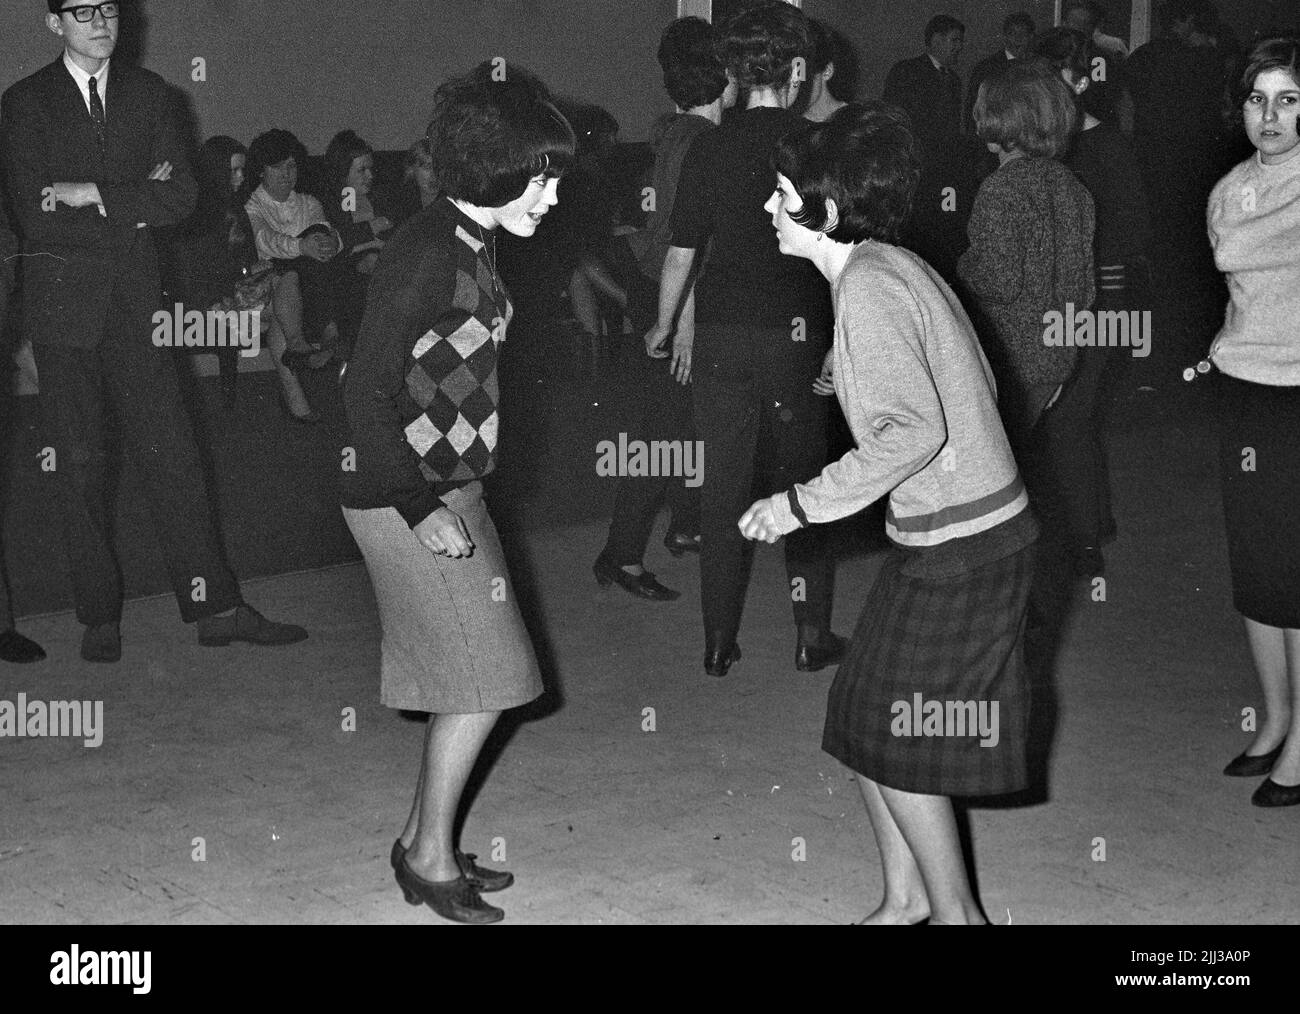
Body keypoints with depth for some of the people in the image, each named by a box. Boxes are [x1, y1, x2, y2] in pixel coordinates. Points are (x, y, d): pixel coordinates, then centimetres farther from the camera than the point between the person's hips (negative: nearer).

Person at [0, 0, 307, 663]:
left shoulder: (148, 93, 10)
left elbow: (180, 197, 0)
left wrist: (94, 196, -11)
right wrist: (133, 207, -7)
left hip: (135, 300, 2)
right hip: (63, 305, -2)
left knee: (170, 452, -1)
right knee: (77, 463, 3)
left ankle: (216, 608, 1)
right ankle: (99, 618, 11)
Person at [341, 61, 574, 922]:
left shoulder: (474, 246, 8)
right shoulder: (428, 253, -20)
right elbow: (368, 390, -22)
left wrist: (449, 501, 13)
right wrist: (421, 512, -22)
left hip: (449, 491, 9)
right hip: (410, 500, -9)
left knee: (476, 681, 13)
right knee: (484, 680, -3)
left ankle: (425, 843, 25)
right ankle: (432, 857, 11)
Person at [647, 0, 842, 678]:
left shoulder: (709, 148, -1)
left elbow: (682, 252, 2)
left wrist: (667, 327, 18)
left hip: (720, 337, 1)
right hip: (797, 335, -1)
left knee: (723, 489, 9)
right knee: (803, 483, 12)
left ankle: (719, 644, 14)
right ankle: (812, 638, 17)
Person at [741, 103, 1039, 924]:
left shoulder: (869, 287, -19)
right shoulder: (893, 265, 9)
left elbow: (914, 432, -27)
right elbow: (976, 386, 13)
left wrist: (802, 504, -20)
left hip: (958, 546, -9)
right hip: (969, 526, 9)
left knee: (895, 735, 3)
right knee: (866, 720, 16)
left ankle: (955, 911, 17)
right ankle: (906, 897, 28)